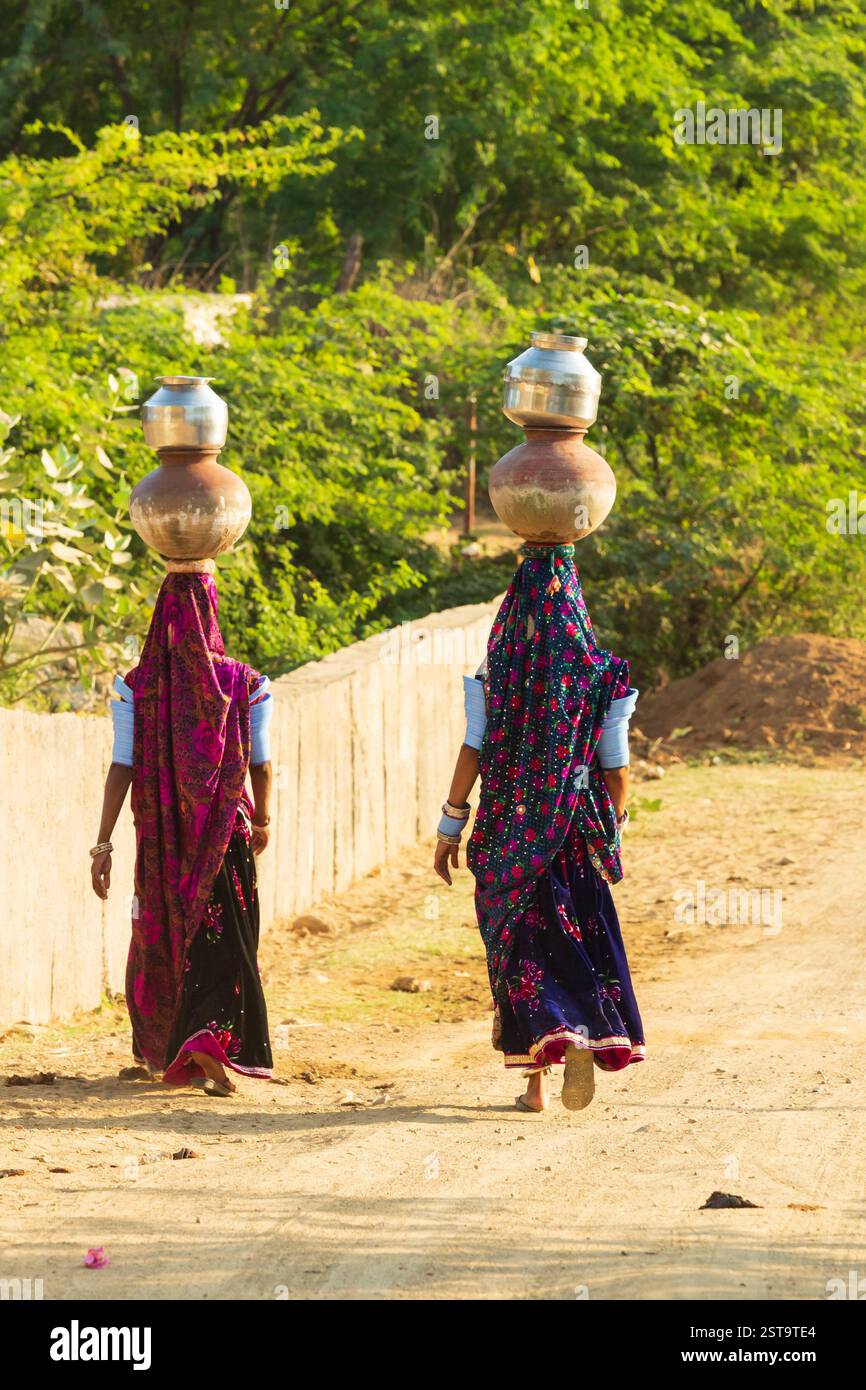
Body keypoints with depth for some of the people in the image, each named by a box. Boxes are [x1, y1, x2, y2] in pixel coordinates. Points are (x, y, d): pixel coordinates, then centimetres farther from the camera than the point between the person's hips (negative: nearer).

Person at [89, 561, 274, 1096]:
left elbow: (123, 767, -9)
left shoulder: (138, 685, -6)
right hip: (224, 831, -2)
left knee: (162, 937, 18)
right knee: (223, 941, 1)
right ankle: (209, 1036, -23)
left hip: (161, 832, 2)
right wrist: (261, 820, 19)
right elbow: (261, 763, 1)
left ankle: (160, 1049, 32)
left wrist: (103, 843, -7)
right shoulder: (244, 683, -6)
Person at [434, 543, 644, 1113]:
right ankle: (588, 1038, -11)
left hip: (510, 828, -1)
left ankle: (537, 1080, -3)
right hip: (577, 830, 1)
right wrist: (615, 828, 13)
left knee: (521, 941, 5)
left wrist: (451, 826, 1)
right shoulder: (599, 670, -3)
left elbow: (474, 750, -6)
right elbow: (615, 763, 0)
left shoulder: (499, 668, -6)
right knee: (585, 936, 11)